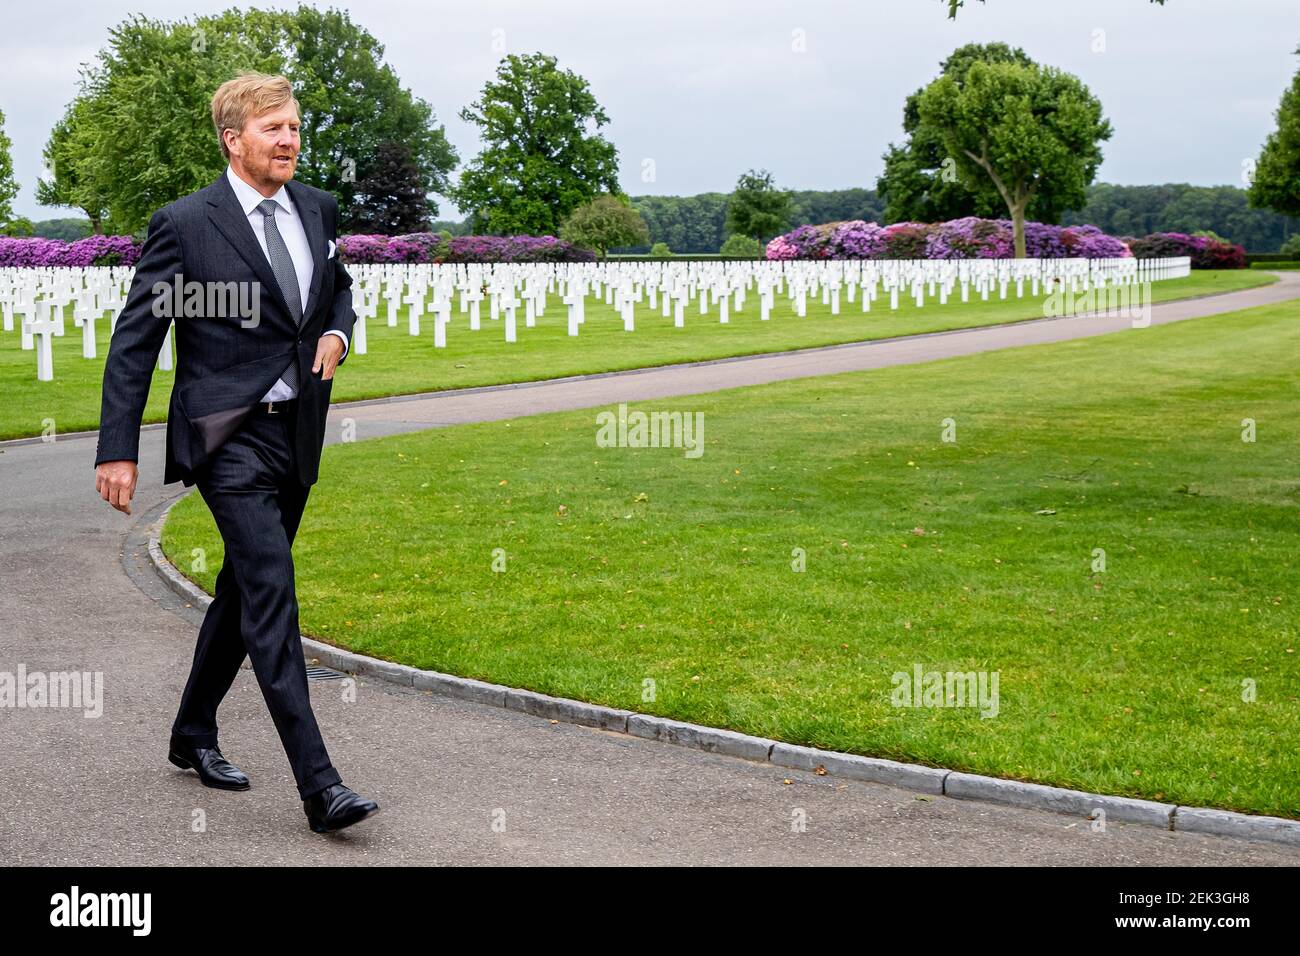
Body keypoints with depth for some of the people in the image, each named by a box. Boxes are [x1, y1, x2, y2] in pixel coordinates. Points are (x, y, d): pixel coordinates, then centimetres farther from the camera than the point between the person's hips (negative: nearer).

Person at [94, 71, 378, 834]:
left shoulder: (318, 209, 8)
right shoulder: (184, 224, -9)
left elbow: (340, 286, 27)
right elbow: (134, 341, -6)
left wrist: (337, 333, 3)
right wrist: (118, 449, -10)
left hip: (297, 434, 7)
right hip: (229, 436, -7)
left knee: (245, 590, 16)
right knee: (271, 591, -15)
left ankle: (194, 735, 35)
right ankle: (319, 785, -16)